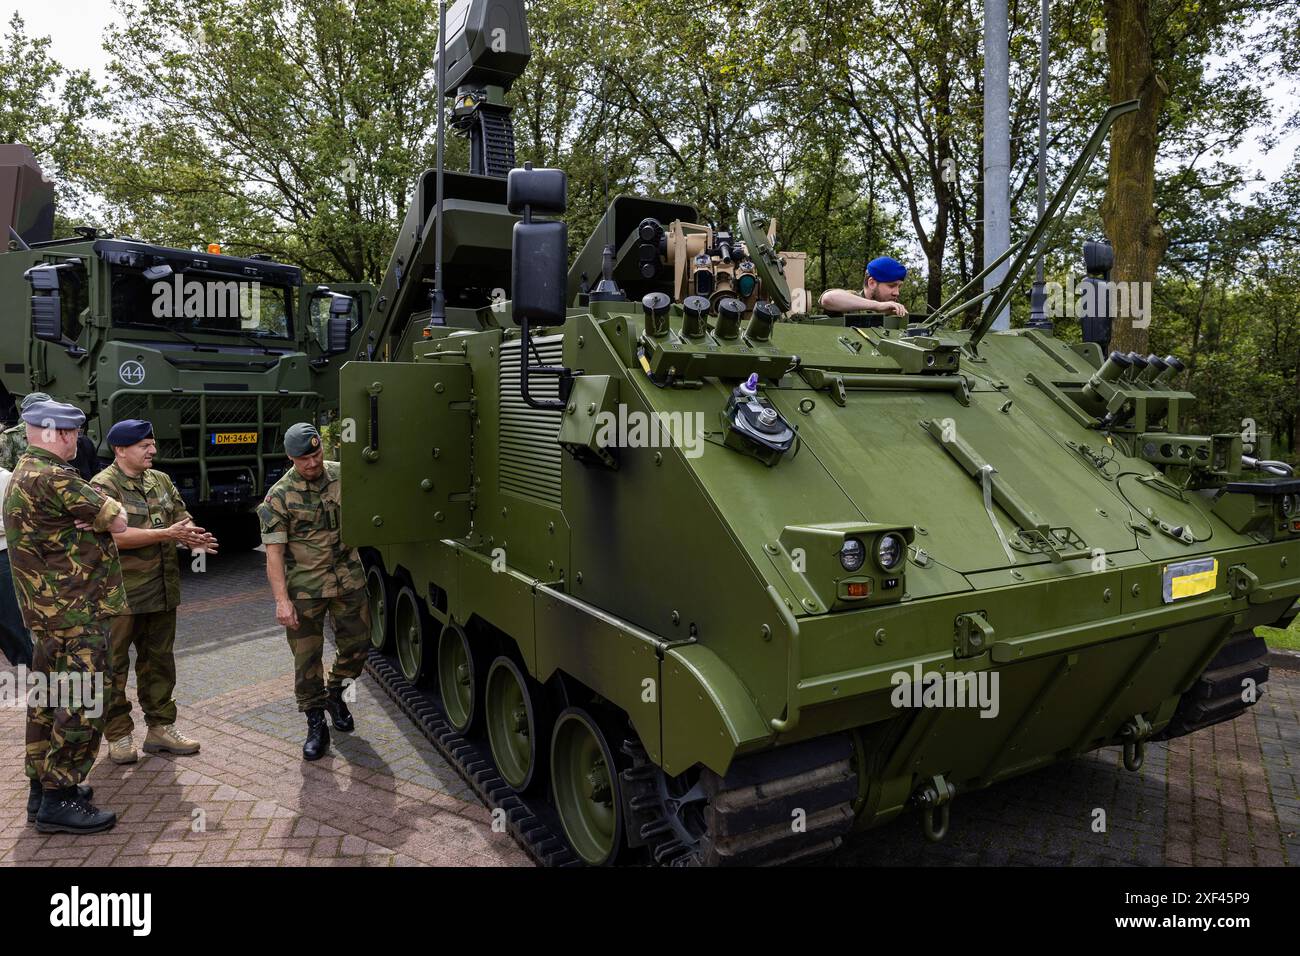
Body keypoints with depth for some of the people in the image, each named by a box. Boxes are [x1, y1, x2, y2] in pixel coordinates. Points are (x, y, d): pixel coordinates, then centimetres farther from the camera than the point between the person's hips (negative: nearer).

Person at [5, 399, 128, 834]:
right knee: (81, 704, -4)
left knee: (48, 699, 16)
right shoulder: (51, 477, -19)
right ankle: (59, 801, 3)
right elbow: (119, 521, -17)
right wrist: (102, 519, 1)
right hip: (76, 614, -10)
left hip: (48, 612, 10)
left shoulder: (23, 475, 15)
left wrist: (87, 521, -8)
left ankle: (43, 786, 27)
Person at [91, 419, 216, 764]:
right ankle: (118, 735, 17)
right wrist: (167, 534, -22)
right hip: (120, 593, -7)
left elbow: (182, 517, 12)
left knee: (159, 660, 14)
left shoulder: (161, 480, 11)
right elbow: (115, 535, -21)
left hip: (162, 590, 7)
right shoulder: (103, 486, -10)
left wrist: (192, 537, -11)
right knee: (114, 665, 5)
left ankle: (160, 727, 26)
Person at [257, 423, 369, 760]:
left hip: (349, 581, 3)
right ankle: (316, 725, 20)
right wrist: (282, 600, -18)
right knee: (307, 659, 4)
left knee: (357, 645, 12)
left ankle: (334, 694, 39)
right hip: (305, 589, -3)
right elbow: (274, 551, -11)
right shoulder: (279, 496, -9)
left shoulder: (343, 475, 1)